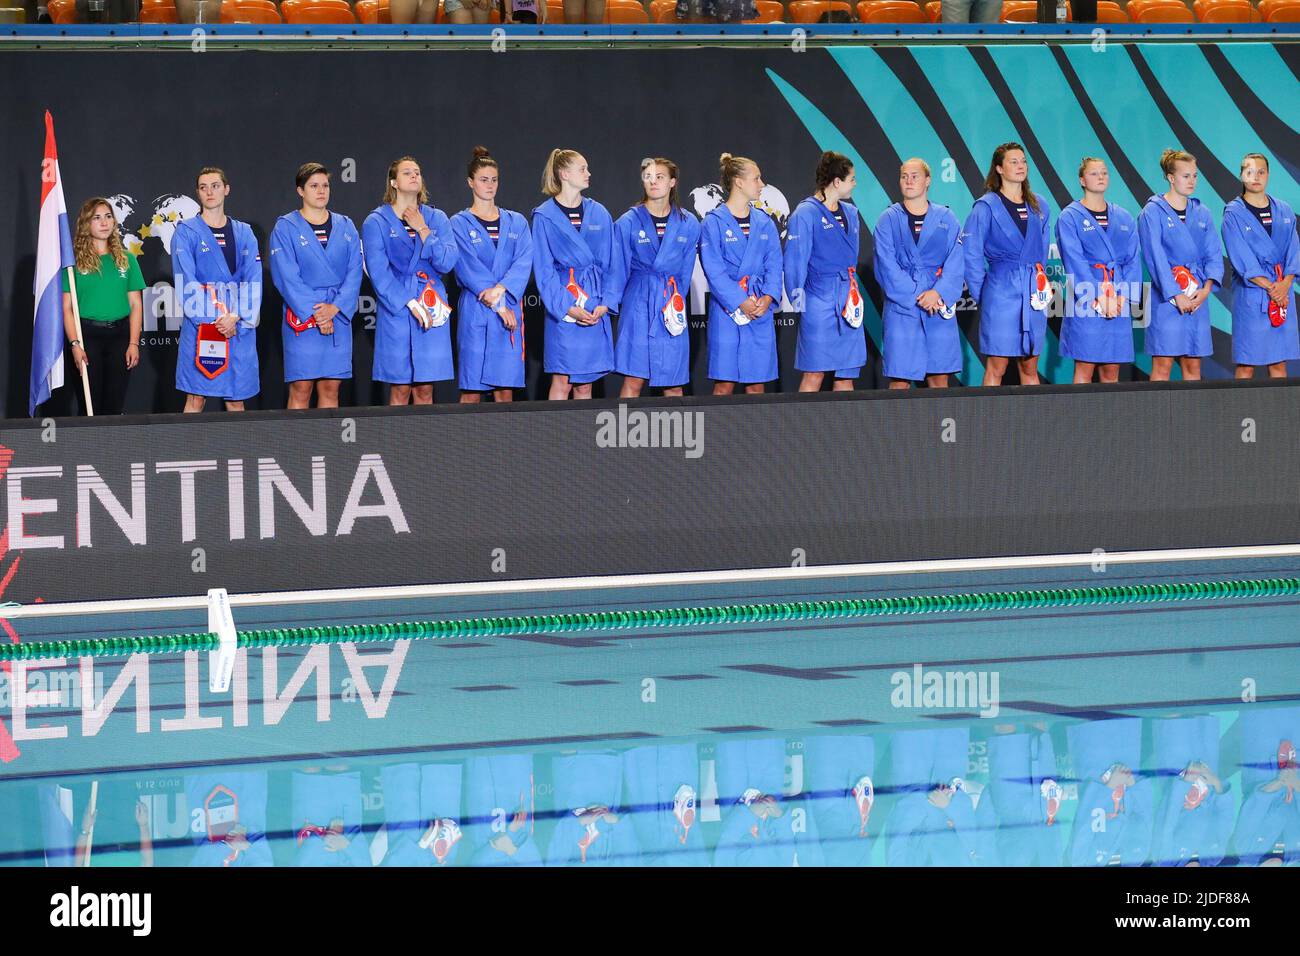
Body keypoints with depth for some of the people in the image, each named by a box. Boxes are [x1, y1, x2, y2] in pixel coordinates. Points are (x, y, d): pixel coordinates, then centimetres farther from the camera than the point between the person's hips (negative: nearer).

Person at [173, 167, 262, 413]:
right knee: (196, 399, -5)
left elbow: (253, 280, 4)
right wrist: (213, 319, -14)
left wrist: (236, 318, -12)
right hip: (200, 326, -3)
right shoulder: (186, 231, 3)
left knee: (236, 400, 5)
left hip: (240, 327, 3)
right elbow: (185, 282, -6)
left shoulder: (244, 233, 13)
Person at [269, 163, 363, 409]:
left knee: (331, 389, 4)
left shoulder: (345, 227, 12)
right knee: (301, 390, -6)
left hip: (338, 318, 3)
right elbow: (286, 276, -8)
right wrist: (313, 313, -15)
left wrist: (335, 308, -11)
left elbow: (354, 271, 4)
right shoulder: (285, 227, 1)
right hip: (301, 319, -3)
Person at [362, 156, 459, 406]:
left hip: (433, 311, 3)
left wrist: (423, 230, -7)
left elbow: (446, 263, -2)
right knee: (401, 389, -3)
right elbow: (378, 272, -7)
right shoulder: (377, 222, 2)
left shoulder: (437, 219, 11)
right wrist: (410, 303, -13)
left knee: (425, 389, 2)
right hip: (396, 311, -2)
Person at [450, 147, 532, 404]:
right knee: (472, 390, -5)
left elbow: (523, 263, 0)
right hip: (475, 313, -3)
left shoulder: (516, 222, 14)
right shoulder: (460, 224, 3)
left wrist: (501, 289, -18)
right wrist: (499, 306, -14)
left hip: (510, 312, 3)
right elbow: (468, 267, -7)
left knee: (505, 388, 1)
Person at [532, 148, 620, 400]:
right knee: (562, 381, -5)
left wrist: (605, 304, -4)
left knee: (585, 385, 6)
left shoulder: (599, 214, 11)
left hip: (596, 311, 4)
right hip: (562, 309, -4)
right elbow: (544, 270, -5)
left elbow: (612, 263, 10)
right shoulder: (545, 217, -1)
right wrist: (568, 308, -15)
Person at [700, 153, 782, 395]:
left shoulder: (764, 222, 12)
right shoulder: (714, 222, -4)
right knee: (724, 384, -5)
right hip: (727, 310, -5)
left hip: (760, 310, 5)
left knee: (756, 383, 5)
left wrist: (768, 297, -9)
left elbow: (774, 265, 8)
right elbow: (714, 270, -9)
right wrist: (741, 302, -16)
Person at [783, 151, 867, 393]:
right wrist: (798, 297, -11)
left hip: (849, 302, 7)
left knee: (847, 372, 7)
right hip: (820, 299, -7)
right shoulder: (806, 214, -9)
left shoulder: (849, 213, 14)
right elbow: (795, 259, -9)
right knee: (815, 373, -6)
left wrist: (853, 290, 14)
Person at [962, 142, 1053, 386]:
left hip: (1033, 295, 5)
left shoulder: (1037, 207, 12)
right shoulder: (986, 207, -3)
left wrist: (1040, 282, 13)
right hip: (1001, 291, -5)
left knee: (1030, 368, 8)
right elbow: (970, 256, -3)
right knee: (997, 368, -4)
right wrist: (982, 295, -4)